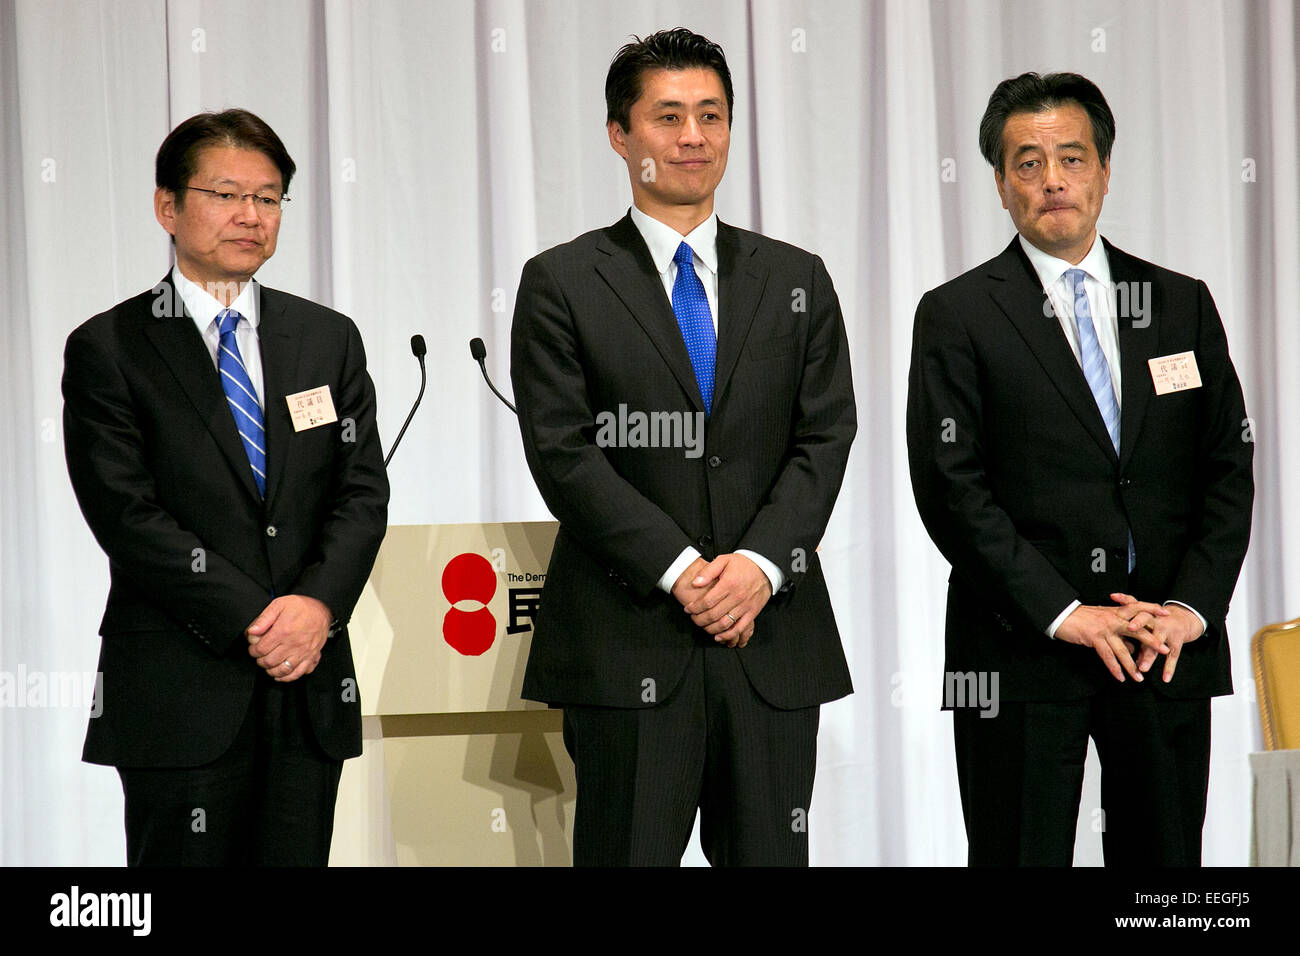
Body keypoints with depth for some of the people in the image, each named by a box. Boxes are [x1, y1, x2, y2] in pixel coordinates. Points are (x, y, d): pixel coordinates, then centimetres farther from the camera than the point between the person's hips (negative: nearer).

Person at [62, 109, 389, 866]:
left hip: (310, 689, 4)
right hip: (179, 695, -3)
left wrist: (318, 604, -11)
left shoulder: (329, 339, 13)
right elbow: (128, 516, -8)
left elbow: (364, 491, 7)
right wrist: (252, 623, -14)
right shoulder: (108, 350, 0)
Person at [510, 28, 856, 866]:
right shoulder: (563, 284, 3)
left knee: (769, 857, 6)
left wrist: (760, 563, -11)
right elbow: (564, 453, -6)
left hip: (774, 641, 3)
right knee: (626, 855, 1)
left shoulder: (797, 280, 13)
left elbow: (825, 439, 5)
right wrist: (679, 569, -14)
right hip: (626, 646, -3)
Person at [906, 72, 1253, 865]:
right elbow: (950, 486, -7)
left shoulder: (1181, 304, 12)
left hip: (1168, 648, 3)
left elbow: (1229, 467, 9)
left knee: (1166, 858, 6)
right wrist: (1061, 614, -13)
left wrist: (1193, 605, -5)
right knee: (1022, 856, 1)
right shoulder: (958, 315, 1)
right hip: (1022, 653, -3)